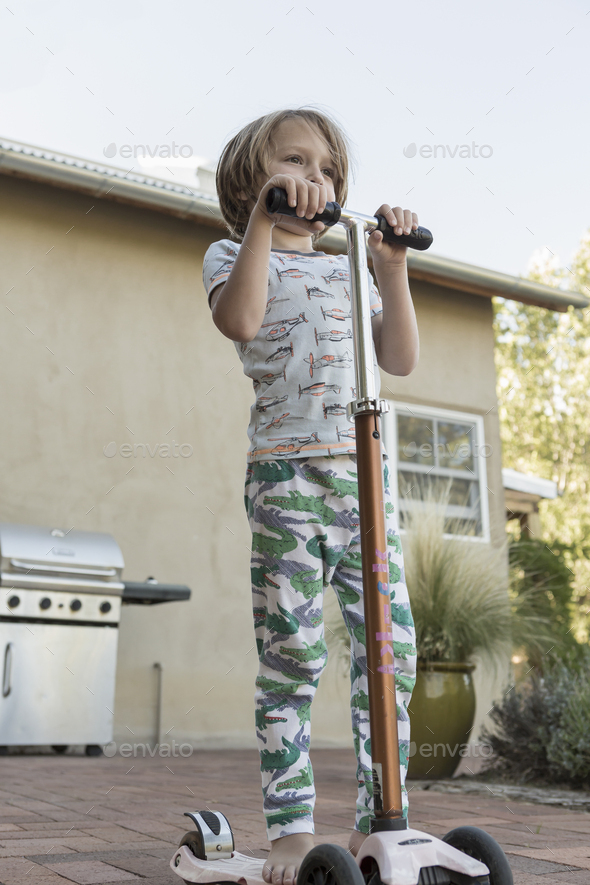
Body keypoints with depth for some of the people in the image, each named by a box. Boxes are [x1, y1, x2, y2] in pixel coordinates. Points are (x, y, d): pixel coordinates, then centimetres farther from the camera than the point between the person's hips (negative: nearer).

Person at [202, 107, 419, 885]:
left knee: (391, 644, -1)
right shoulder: (235, 255, 11)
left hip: (364, 470, 5)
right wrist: (263, 220, -16)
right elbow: (239, 320, -14)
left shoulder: (347, 272, 25)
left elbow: (401, 359, 13)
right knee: (291, 652, -6)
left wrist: (392, 268, 7)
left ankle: (379, 822, 10)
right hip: (286, 469, -5)